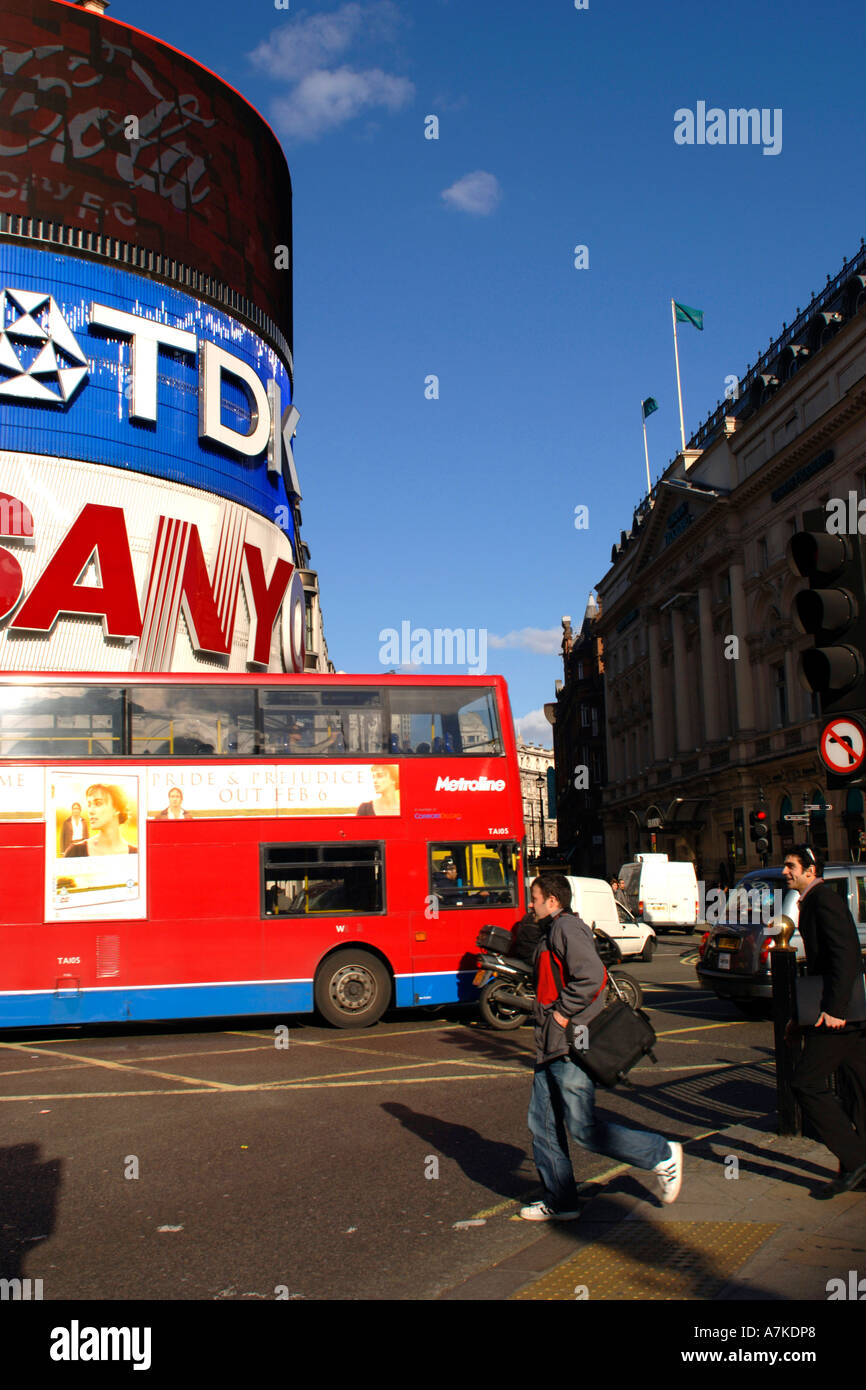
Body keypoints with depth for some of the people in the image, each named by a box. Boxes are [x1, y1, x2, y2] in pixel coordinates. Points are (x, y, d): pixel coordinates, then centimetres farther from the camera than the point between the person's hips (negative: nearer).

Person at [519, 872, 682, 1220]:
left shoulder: (567, 928, -15)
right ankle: (560, 1202, 20)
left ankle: (662, 1155, 8)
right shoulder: (553, 931, 18)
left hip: (571, 1048, -11)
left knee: (583, 1128, -6)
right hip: (550, 1048, 11)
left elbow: (591, 976, -27)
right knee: (543, 1126, 11)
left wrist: (563, 1012, -19)